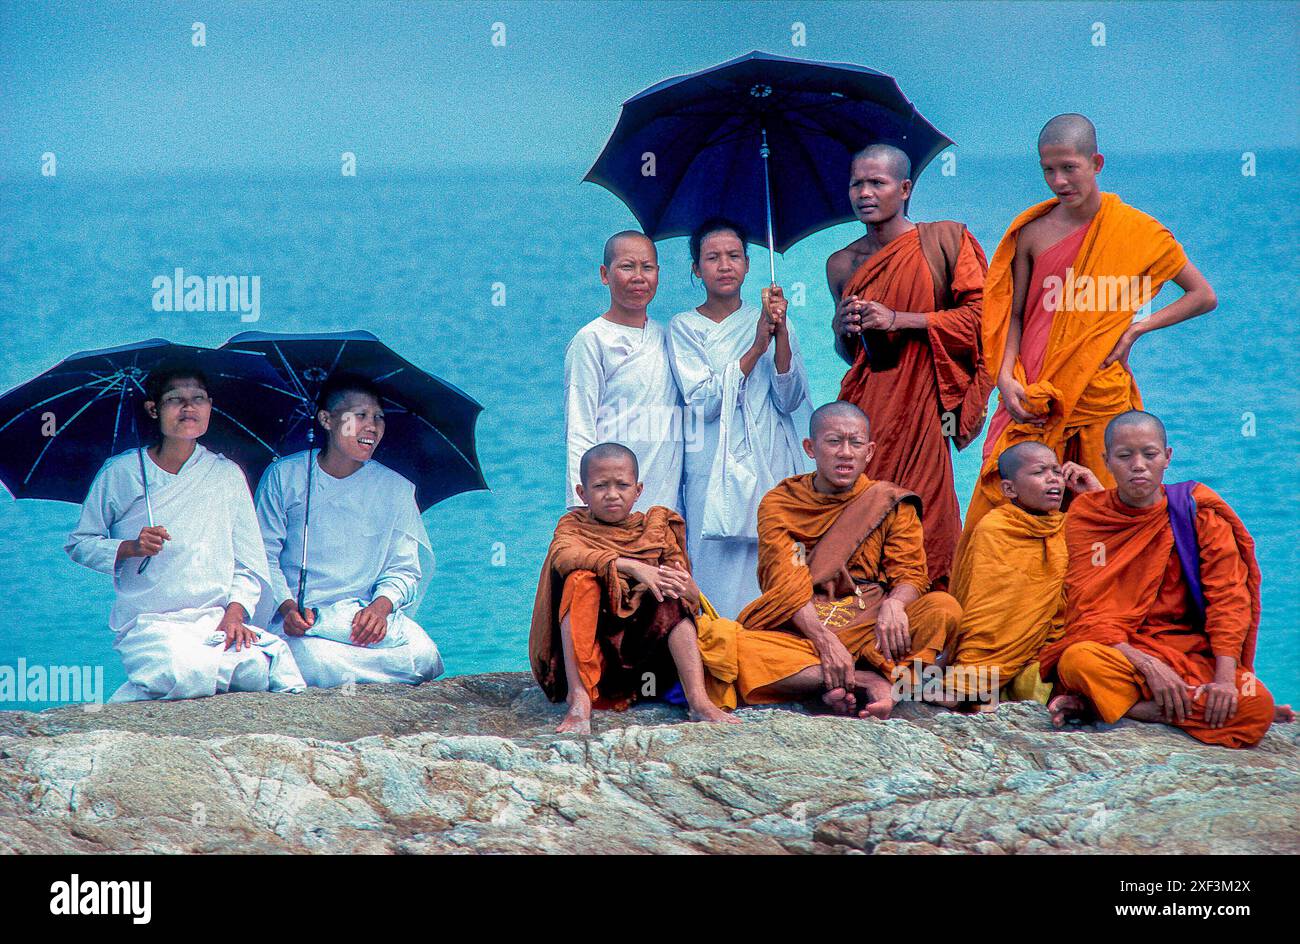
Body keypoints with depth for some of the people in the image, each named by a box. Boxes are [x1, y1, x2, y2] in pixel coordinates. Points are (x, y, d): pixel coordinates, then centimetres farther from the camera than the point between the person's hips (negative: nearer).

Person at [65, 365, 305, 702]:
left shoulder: (227, 474, 11)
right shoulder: (121, 472, 5)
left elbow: (250, 565, 10)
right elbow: (79, 544, 9)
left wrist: (235, 613, -7)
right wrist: (131, 547, -9)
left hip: (217, 620, 3)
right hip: (148, 622, -3)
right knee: (183, 676, -36)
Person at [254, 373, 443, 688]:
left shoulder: (396, 490, 9)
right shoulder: (283, 476, 3)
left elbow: (405, 568, 6)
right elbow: (264, 556, 2)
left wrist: (381, 606, -16)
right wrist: (287, 607, -16)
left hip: (367, 612, 3)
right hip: (299, 618, -3)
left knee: (424, 657, -27)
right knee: (319, 666, -36)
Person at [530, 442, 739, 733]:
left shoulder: (655, 528, 10)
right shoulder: (575, 525, 4)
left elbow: (693, 600, 1)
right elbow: (562, 554, -24)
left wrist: (687, 588, -26)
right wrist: (631, 566, -34)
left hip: (643, 641, 2)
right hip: (585, 644, -2)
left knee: (673, 597, -18)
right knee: (581, 578, -25)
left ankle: (699, 701, -31)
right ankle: (578, 699, -39)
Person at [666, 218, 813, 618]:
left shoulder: (766, 320, 11)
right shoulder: (683, 327, 5)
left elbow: (790, 401, 0)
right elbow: (703, 402, -9)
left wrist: (781, 334, -12)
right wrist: (757, 347, -15)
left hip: (773, 465, 2)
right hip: (717, 470, -2)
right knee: (720, 581, -7)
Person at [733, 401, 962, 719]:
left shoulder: (891, 503, 9)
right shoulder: (780, 503, 5)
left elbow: (910, 573, 0)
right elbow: (787, 586, -7)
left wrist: (894, 604, -25)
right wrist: (825, 641, -24)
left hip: (869, 628, 1)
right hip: (799, 630, -1)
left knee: (944, 608, -26)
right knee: (737, 646, -33)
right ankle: (872, 681, -33)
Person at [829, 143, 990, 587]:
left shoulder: (944, 240, 1)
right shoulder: (841, 264, 13)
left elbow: (978, 314, -5)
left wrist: (899, 320, -10)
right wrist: (842, 329, -1)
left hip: (921, 401, -3)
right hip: (866, 406, 3)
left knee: (923, 514, -11)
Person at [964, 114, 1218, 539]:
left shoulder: (1137, 231, 0)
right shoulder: (1032, 232, 4)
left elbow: (1203, 296, 6)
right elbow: (1012, 313, 9)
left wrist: (1135, 329, -4)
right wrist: (1005, 376, -7)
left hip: (1101, 397, -1)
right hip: (1034, 401, 1)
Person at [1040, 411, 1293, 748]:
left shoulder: (1197, 512, 2)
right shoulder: (1086, 516, 1)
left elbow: (1228, 597, -5)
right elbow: (1088, 612, -7)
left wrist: (1224, 678, -20)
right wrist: (1147, 665, -23)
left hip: (1192, 653, 3)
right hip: (1117, 651, -3)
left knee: (1257, 704, -29)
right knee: (1078, 660, -37)